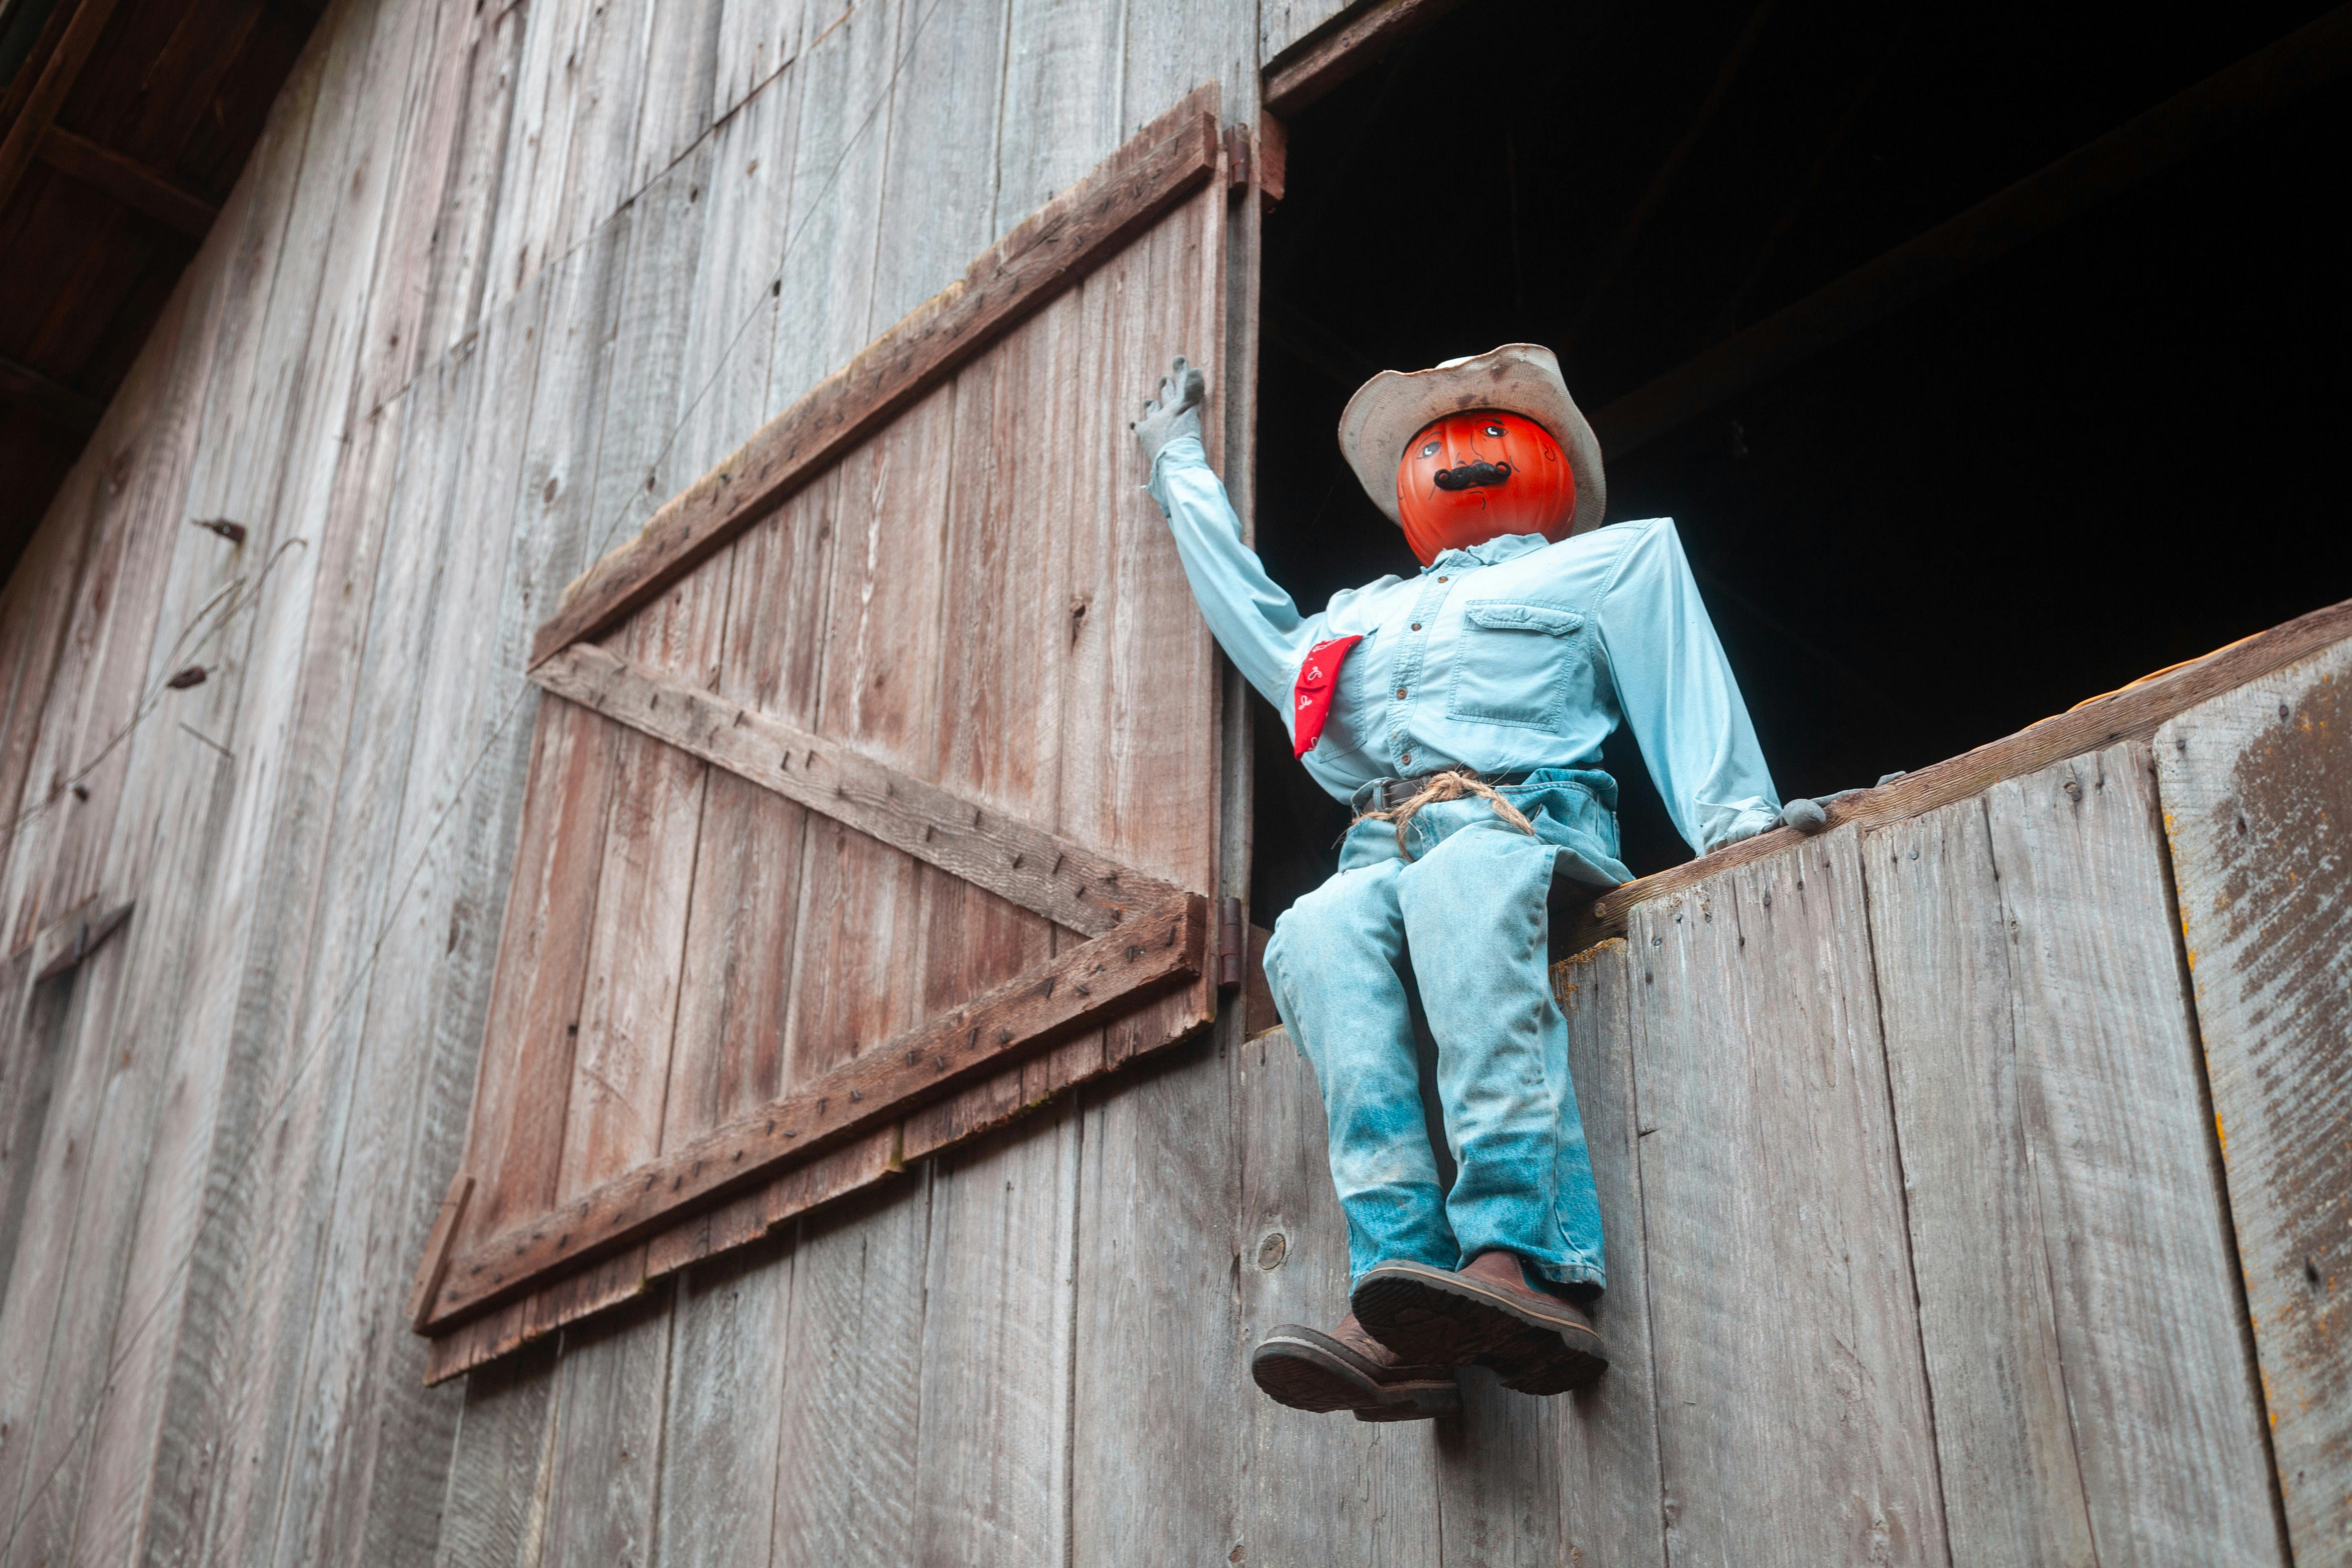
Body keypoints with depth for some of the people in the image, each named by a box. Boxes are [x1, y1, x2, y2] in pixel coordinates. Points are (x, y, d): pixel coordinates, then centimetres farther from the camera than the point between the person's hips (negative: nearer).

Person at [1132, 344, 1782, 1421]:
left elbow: (1692, 717, 16)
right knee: (1315, 937, -35)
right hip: (1381, 855, 4)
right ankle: (1403, 1308, -52)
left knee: (1460, 885, -41)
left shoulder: (1615, 560, 28)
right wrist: (1178, 462, 64)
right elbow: (1250, 614, 54)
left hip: (1525, 825, -3)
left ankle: (1515, 1262, -60)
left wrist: (1740, 826, -2)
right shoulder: (1359, 615, 40)